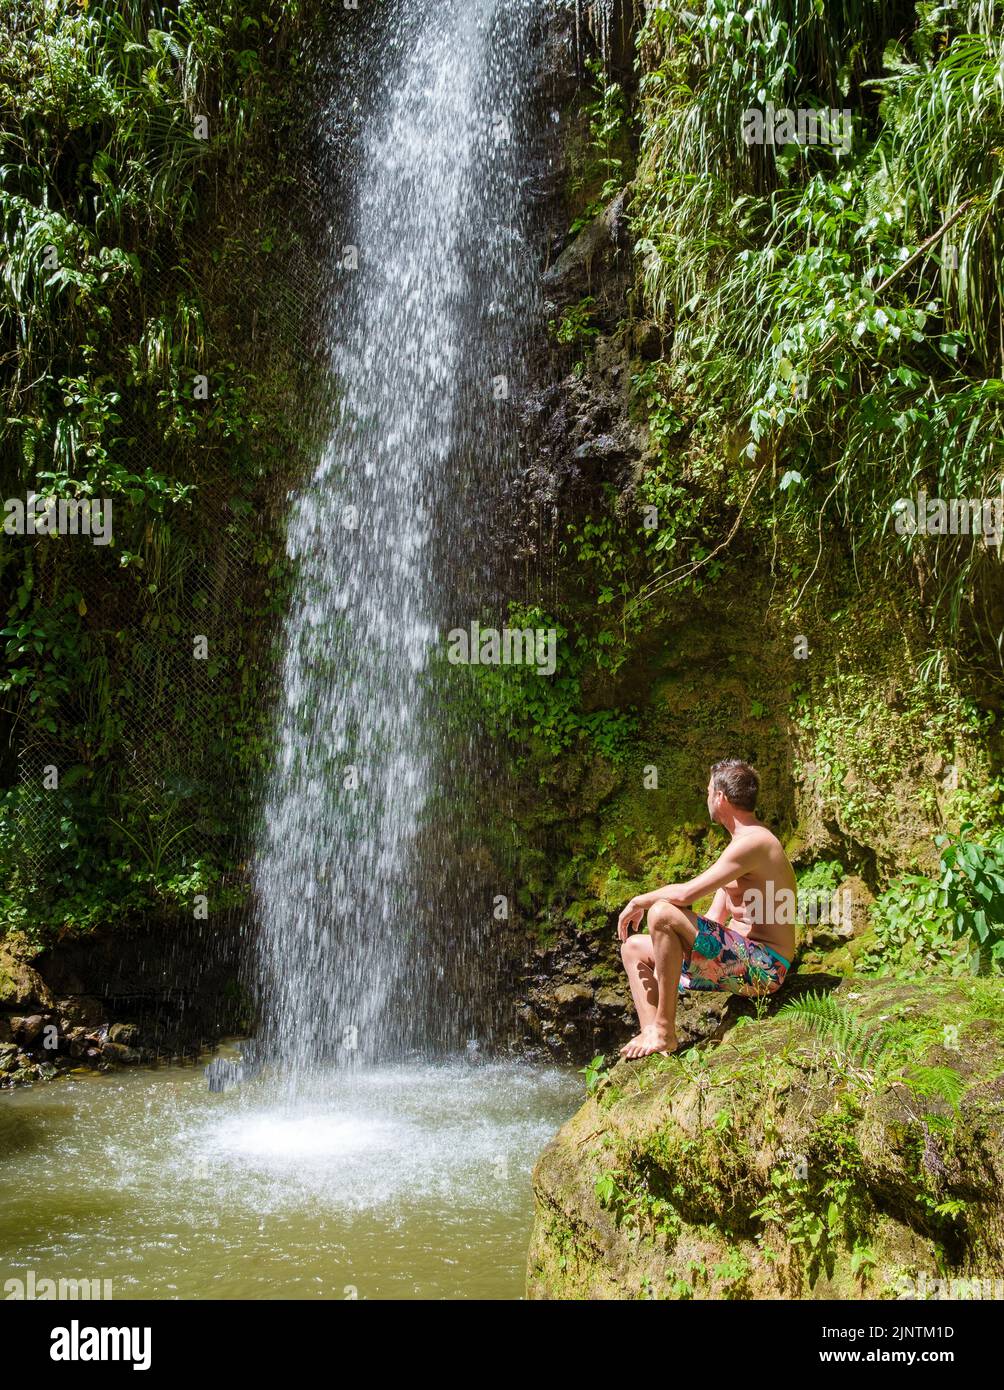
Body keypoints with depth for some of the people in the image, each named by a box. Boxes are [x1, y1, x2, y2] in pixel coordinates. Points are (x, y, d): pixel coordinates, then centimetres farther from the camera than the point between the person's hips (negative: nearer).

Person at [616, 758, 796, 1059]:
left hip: (763, 968, -11)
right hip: (742, 960, 11)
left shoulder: (753, 843, -16)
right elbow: (713, 920, 20)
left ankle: (664, 1030, -20)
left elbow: (686, 894, -24)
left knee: (662, 913, -27)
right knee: (634, 948, 8)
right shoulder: (742, 844, 19)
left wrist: (639, 902, -7)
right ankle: (650, 1035, -11)